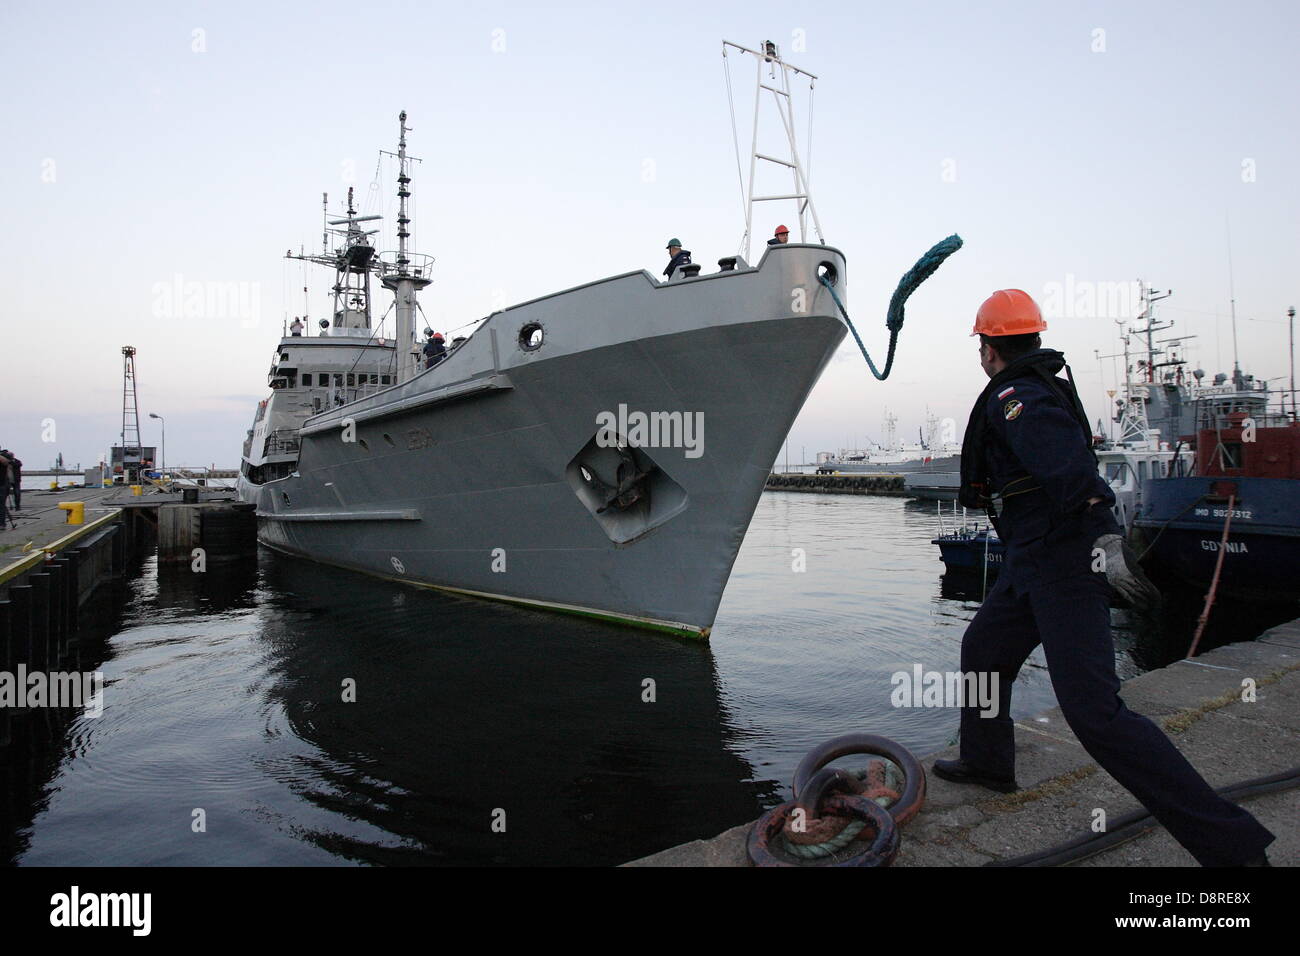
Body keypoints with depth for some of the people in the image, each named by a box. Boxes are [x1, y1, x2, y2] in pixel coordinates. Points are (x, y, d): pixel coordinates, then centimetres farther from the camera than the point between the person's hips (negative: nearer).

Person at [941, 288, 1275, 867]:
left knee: (1093, 710, -15)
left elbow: (1067, 464, -32)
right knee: (983, 648, 23)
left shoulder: (1012, 398, -16)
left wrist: (1101, 539, -34)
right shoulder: (1044, 386, 14)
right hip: (1035, 563, 11)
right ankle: (986, 763, 42)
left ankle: (1231, 844, -9)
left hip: (1064, 563, -11)